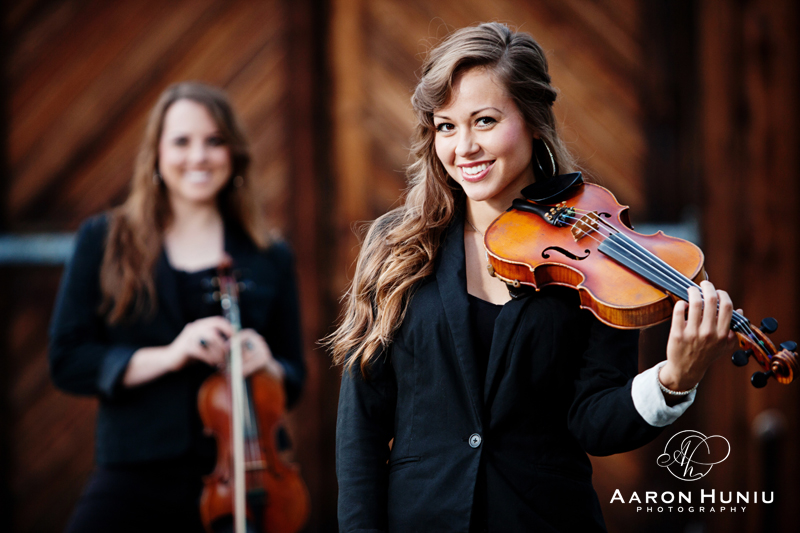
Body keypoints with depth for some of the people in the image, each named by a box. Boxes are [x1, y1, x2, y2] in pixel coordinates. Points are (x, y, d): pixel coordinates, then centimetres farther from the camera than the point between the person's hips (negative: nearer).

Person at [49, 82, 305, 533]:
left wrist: (264, 366, -11)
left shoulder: (270, 259, 8)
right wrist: (167, 356, -15)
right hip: (134, 483, -1)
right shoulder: (104, 241, 5)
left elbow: (293, 381, 12)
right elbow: (67, 361, -1)